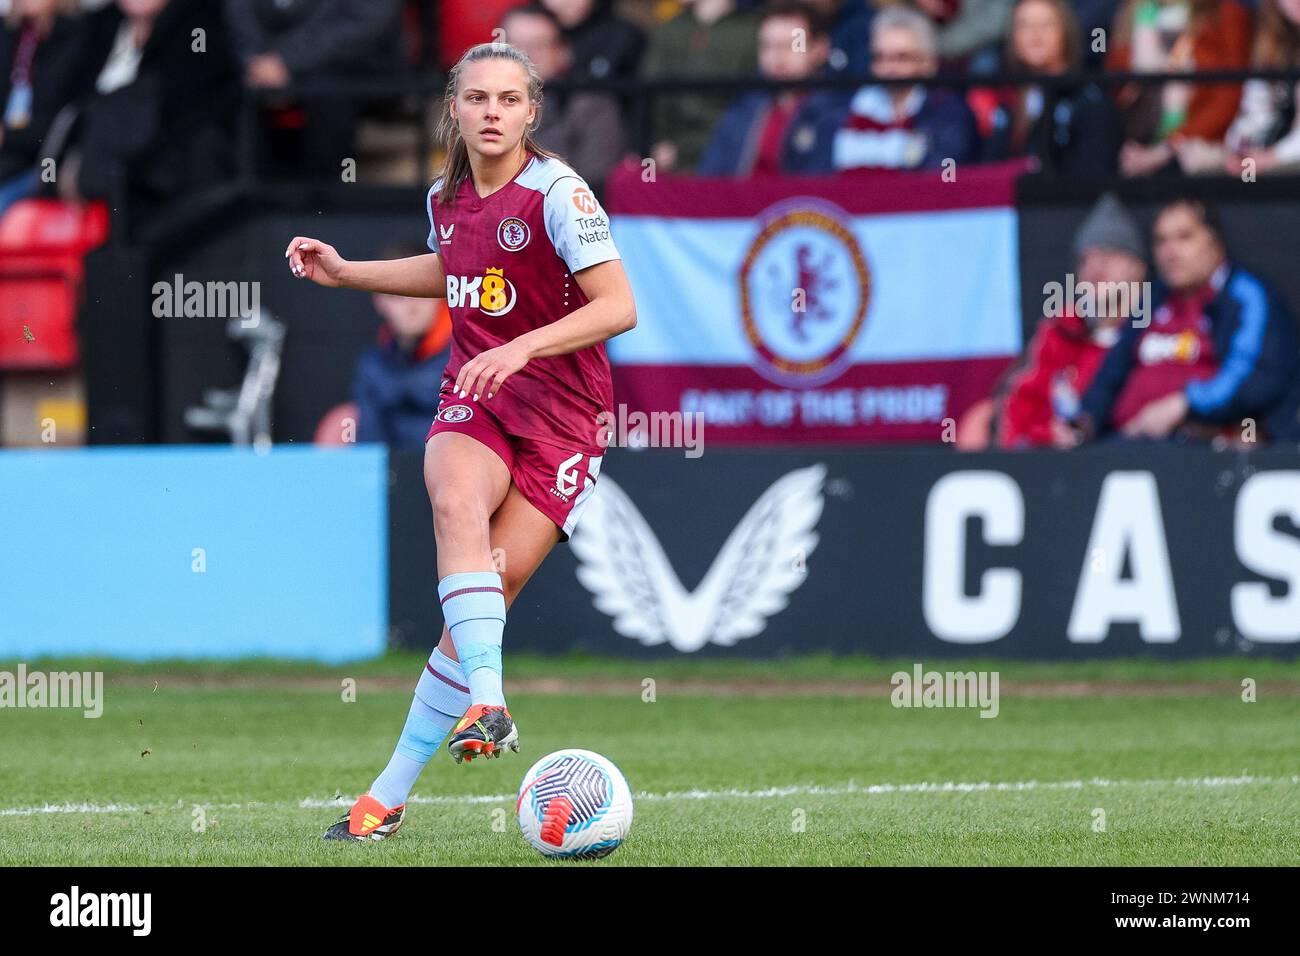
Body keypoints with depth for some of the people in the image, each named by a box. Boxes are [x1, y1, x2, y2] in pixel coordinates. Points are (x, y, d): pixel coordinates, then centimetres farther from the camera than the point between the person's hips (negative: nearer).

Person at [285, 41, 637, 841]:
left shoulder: (556, 193, -14)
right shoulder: (446, 197, 6)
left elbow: (618, 307, -21)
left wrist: (522, 348, -31)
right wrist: (346, 273, 22)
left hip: (561, 416, -4)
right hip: (474, 401, 4)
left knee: (486, 595, -10)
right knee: (457, 505, -32)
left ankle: (390, 796, -5)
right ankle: (488, 701, -42)